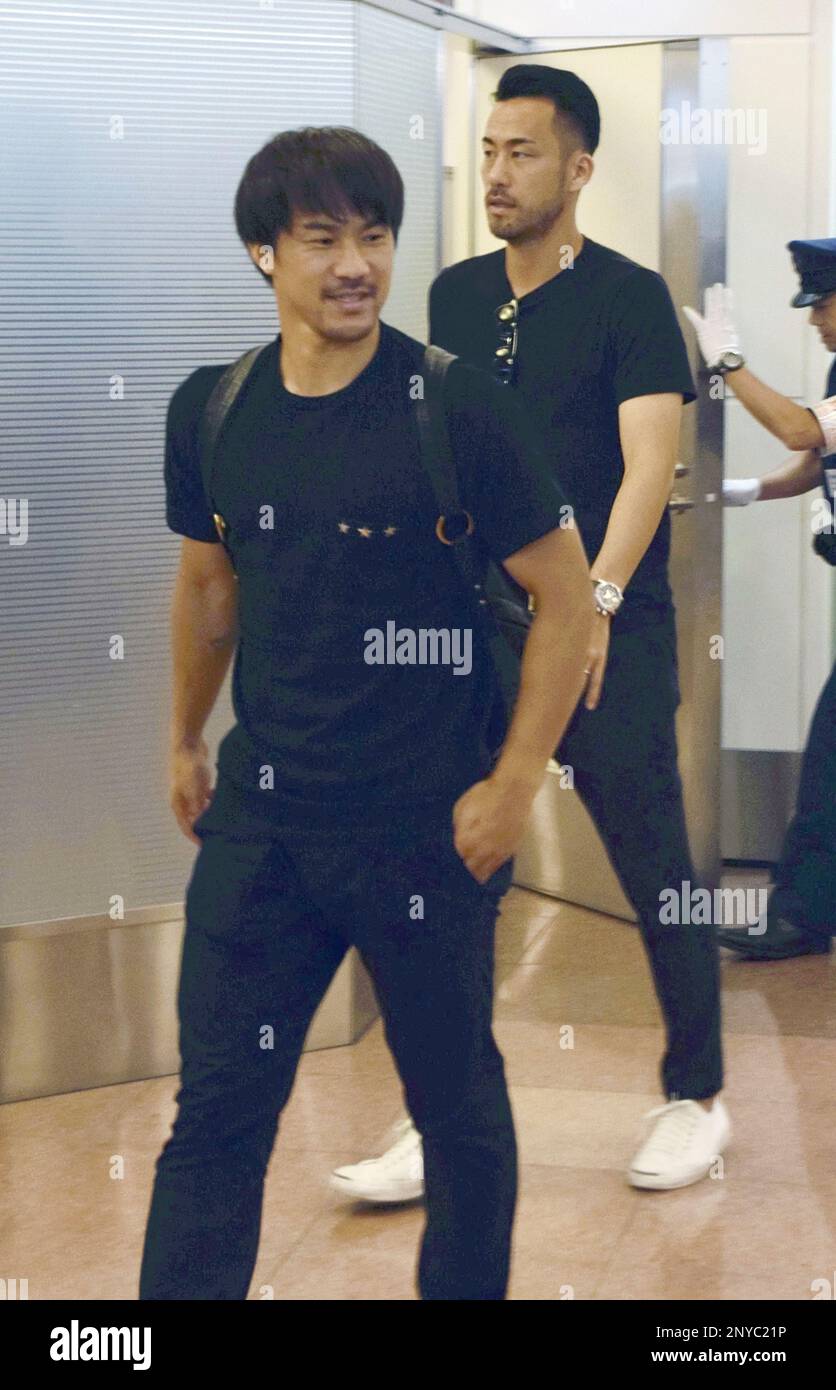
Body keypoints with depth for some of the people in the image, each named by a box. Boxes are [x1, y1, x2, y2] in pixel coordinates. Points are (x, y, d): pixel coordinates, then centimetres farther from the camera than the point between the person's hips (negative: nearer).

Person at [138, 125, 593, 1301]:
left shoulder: (455, 408, -12)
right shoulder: (210, 410, 2)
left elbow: (566, 596, -8)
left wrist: (513, 786, -10)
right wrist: (186, 742, 23)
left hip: (428, 826, -3)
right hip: (262, 817, 4)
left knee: (456, 1103, 13)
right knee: (216, 1108, 5)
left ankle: (468, 1288, 34)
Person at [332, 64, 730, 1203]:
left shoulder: (630, 297, -6)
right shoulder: (457, 296, 11)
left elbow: (650, 462, -16)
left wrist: (598, 599, -29)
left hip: (609, 637, -5)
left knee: (656, 873, 3)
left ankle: (697, 1097, 21)